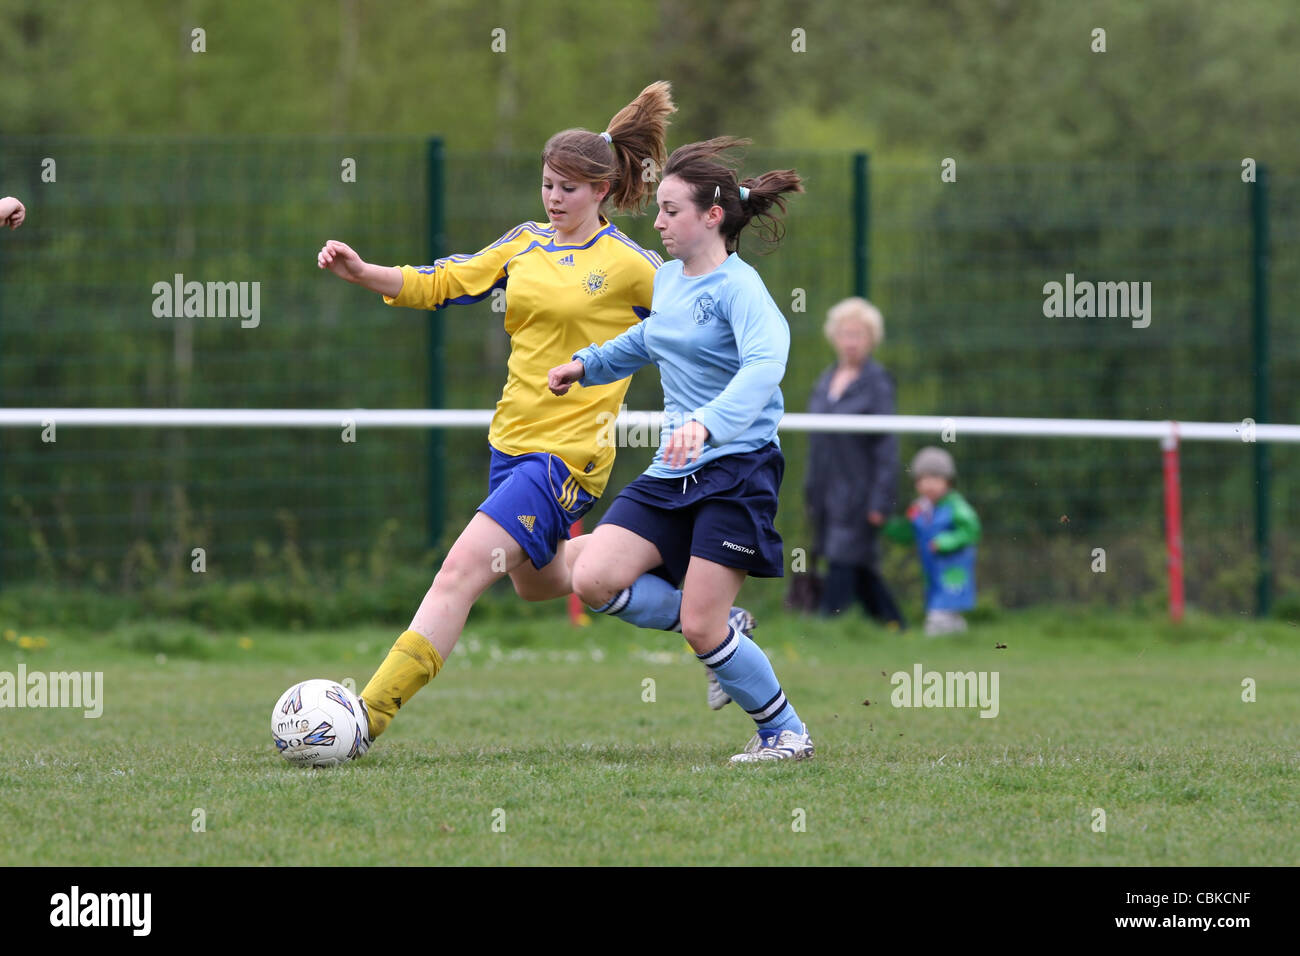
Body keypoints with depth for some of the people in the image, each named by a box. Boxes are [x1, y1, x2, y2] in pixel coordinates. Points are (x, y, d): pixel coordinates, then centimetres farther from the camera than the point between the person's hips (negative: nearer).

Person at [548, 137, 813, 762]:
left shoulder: (738, 286, -14)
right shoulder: (667, 278, 12)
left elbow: (765, 363, -33)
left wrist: (707, 422, -48)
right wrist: (588, 365, 29)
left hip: (736, 470, -8)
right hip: (672, 474, 8)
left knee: (700, 629, -10)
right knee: (594, 580, -9)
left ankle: (786, 731, 12)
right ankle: (722, 629, 11)